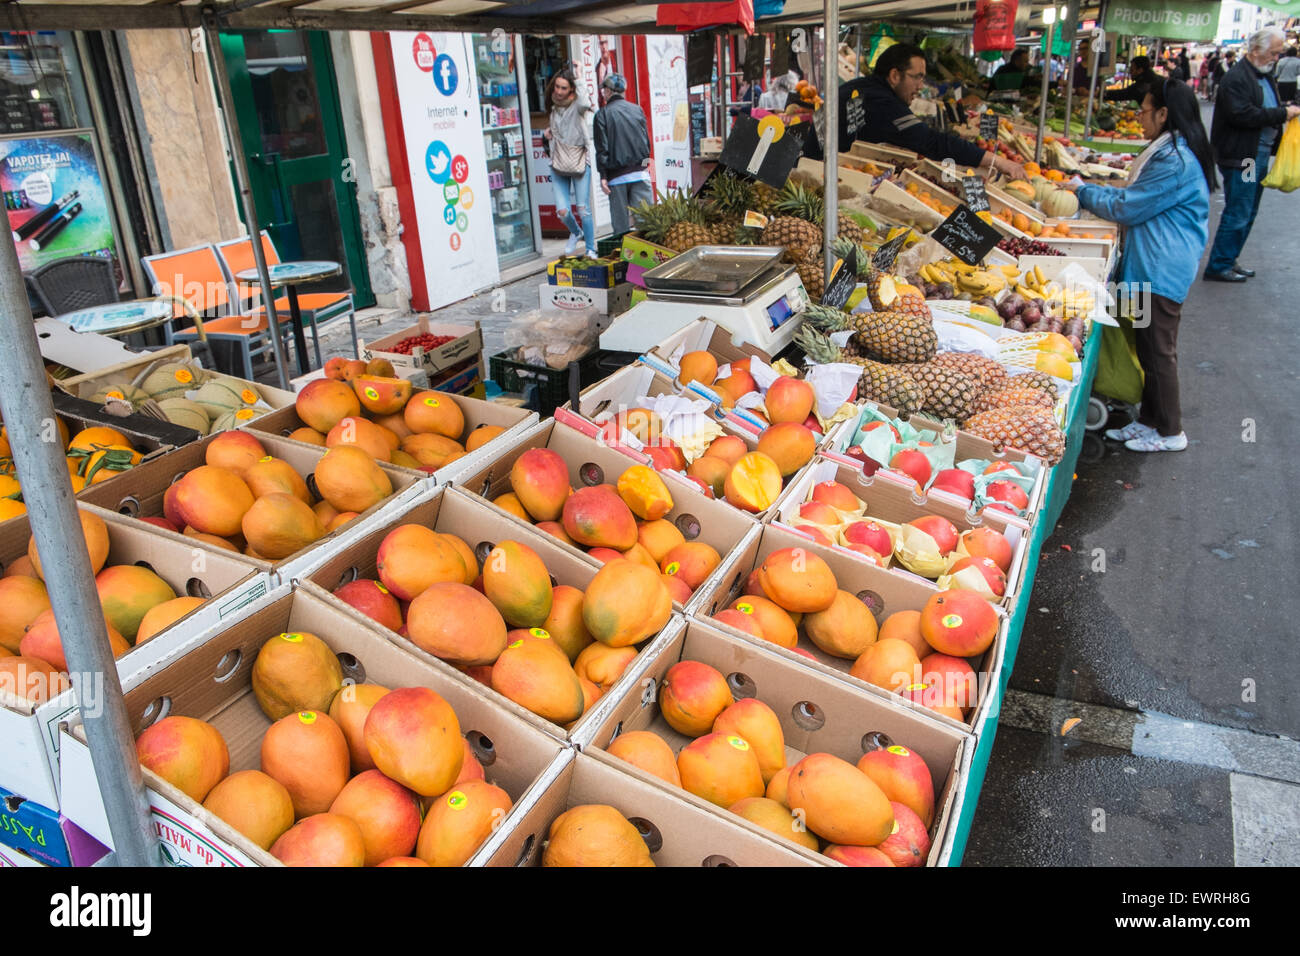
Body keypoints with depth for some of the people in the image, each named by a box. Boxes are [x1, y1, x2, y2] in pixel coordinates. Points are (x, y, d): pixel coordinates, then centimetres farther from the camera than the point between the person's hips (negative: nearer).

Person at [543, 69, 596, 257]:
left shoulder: (577, 106, -7)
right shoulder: (554, 109, 12)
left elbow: (585, 104, -34)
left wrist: (577, 83, -21)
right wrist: (548, 134, 7)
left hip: (580, 163, -4)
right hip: (559, 165, 4)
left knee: (583, 209, -7)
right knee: (562, 210, -5)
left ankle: (591, 250, 7)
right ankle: (575, 232, 27)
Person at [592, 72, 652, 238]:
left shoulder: (602, 114, -3)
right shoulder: (637, 109, 8)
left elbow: (602, 148, -6)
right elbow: (647, 140, 12)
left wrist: (603, 176, -4)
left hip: (617, 175, -2)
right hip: (640, 172, 2)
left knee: (620, 222, 2)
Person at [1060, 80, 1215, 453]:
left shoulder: (1174, 161, -20)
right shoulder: (1175, 152, 14)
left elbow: (1126, 208, -16)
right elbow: (1135, 196, 18)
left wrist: (1084, 192, -2)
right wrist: (1087, 189, 12)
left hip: (1161, 268, -11)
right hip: (1157, 264, 11)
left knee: (1158, 349, -2)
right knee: (1152, 346, 16)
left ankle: (1168, 432, 9)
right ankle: (1150, 420, 26)